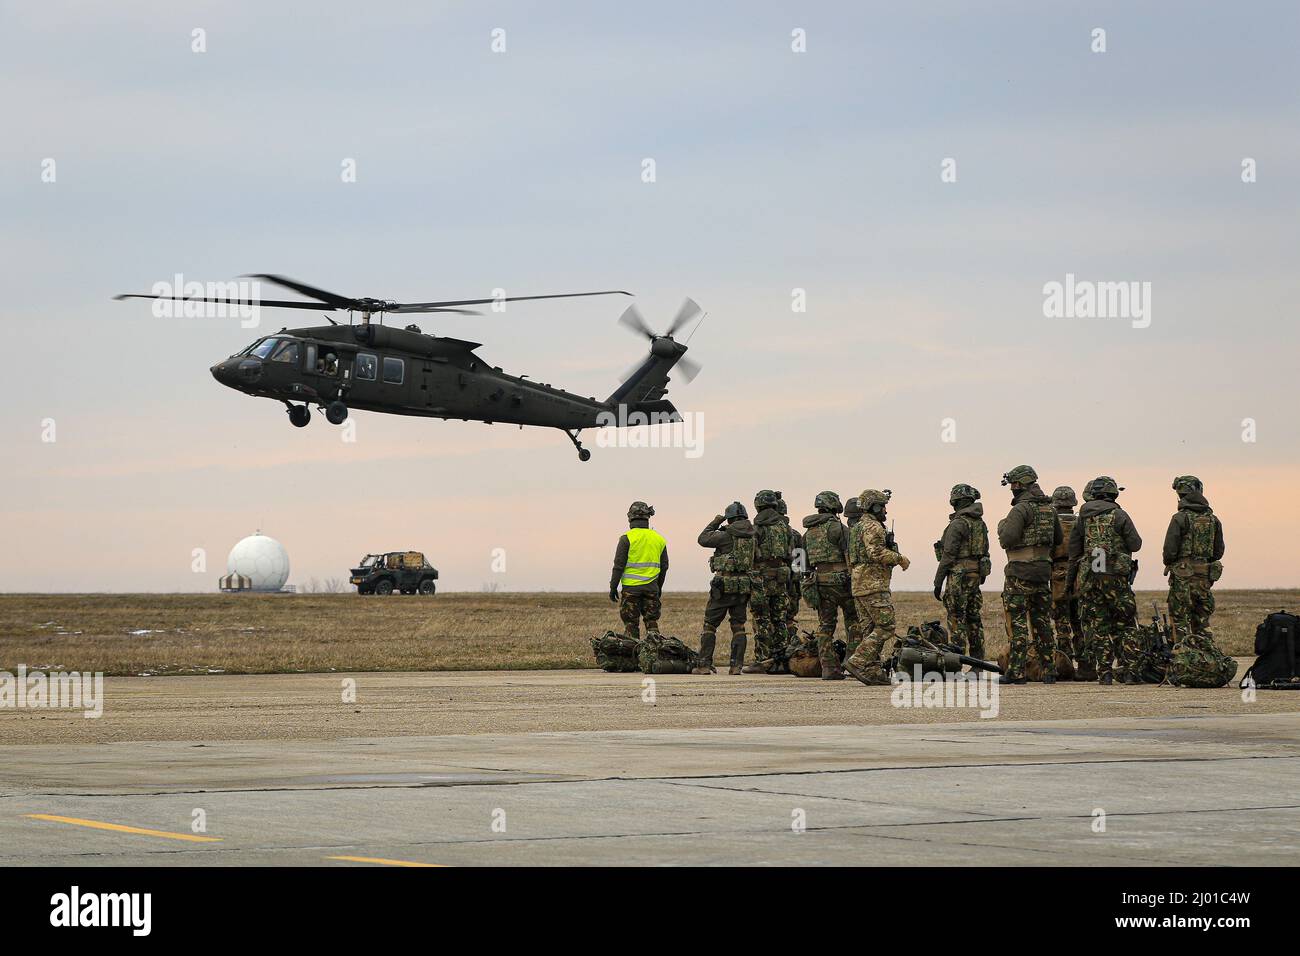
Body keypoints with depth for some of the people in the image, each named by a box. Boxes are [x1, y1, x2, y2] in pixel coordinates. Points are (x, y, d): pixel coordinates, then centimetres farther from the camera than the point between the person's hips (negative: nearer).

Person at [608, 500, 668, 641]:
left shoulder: (627, 538, -8)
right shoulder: (658, 538, 6)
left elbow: (619, 565, -9)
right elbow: (664, 566, 13)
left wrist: (613, 587, -2)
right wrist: (659, 586, 25)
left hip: (631, 587, -4)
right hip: (651, 587, 4)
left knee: (631, 624, 2)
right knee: (652, 622, 9)